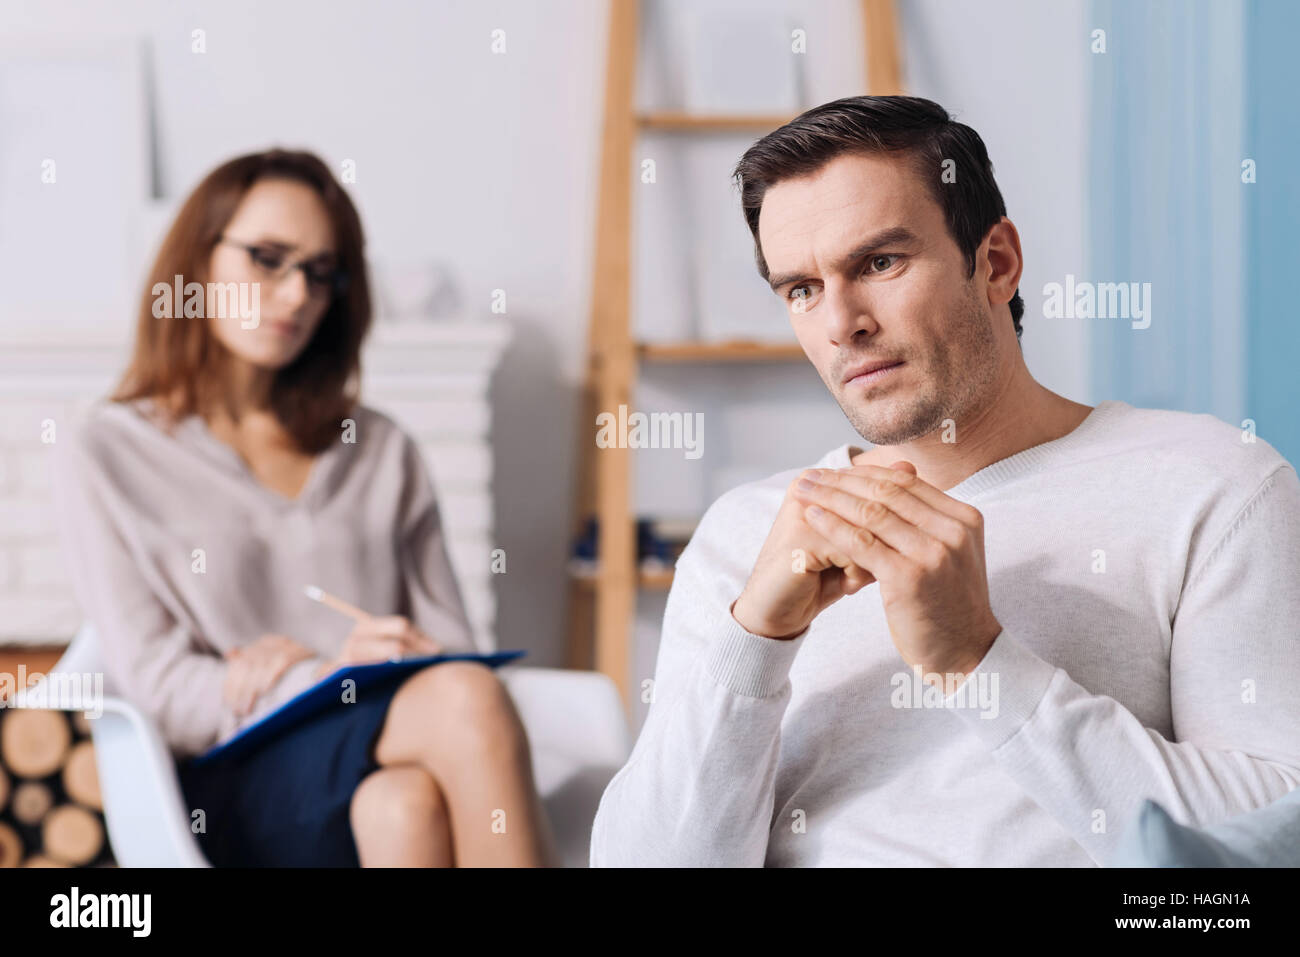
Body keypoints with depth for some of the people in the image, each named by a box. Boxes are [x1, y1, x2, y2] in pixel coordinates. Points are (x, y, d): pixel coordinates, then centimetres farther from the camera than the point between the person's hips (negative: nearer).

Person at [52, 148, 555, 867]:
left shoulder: (382, 452, 22)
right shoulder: (107, 458, 11)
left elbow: (452, 651, 14)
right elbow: (156, 687, 0)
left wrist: (302, 662, -5)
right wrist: (330, 676, -16)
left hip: (381, 766, 3)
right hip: (233, 793, -3)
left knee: (409, 803, -37)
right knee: (466, 701, -34)